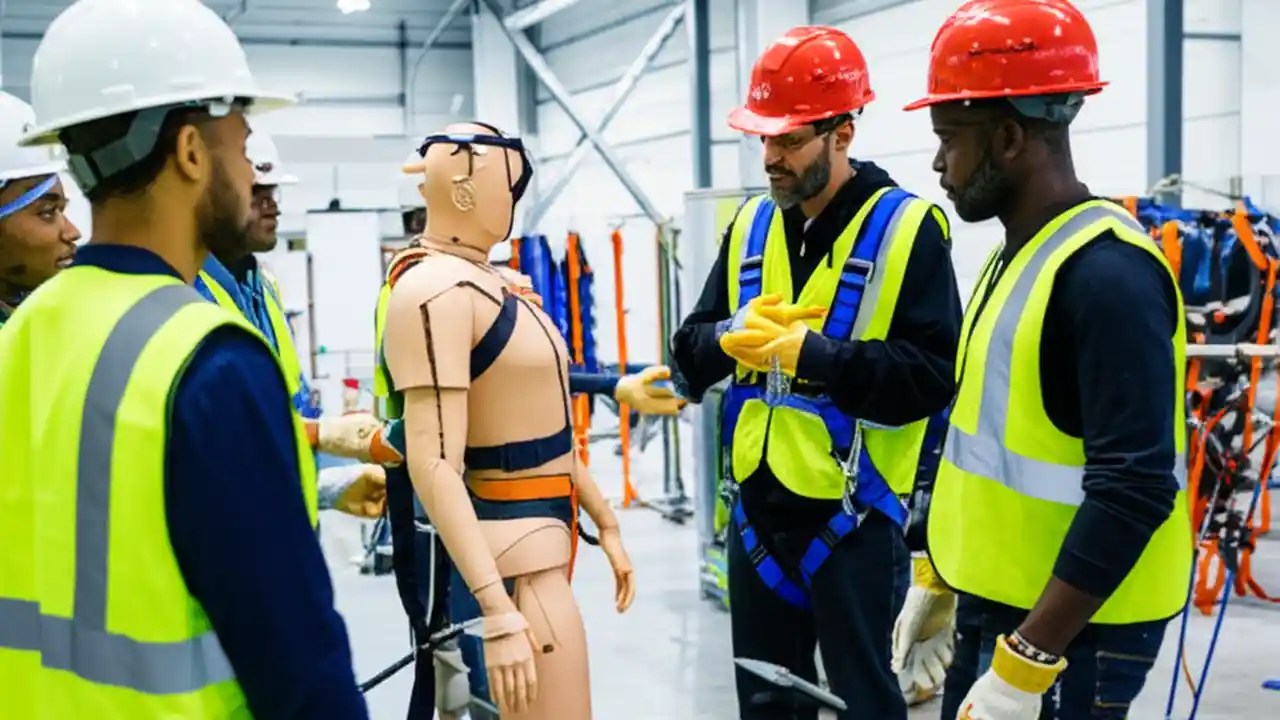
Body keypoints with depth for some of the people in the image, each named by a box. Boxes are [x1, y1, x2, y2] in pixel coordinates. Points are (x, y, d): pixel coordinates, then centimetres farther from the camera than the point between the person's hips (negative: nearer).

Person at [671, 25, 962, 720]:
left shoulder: (905, 228, -10)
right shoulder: (751, 224, 8)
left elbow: (933, 374, -18)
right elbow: (691, 349, 6)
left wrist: (811, 351, -22)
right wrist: (733, 336, -15)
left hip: (853, 517, -6)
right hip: (758, 508, 6)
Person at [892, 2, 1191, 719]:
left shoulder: (1106, 272, -21)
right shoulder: (1020, 255, 9)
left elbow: (1133, 490, -26)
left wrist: (1025, 661, -26)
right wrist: (939, 581, 20)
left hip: (1068, 632, -9)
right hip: (998, 609, 9)